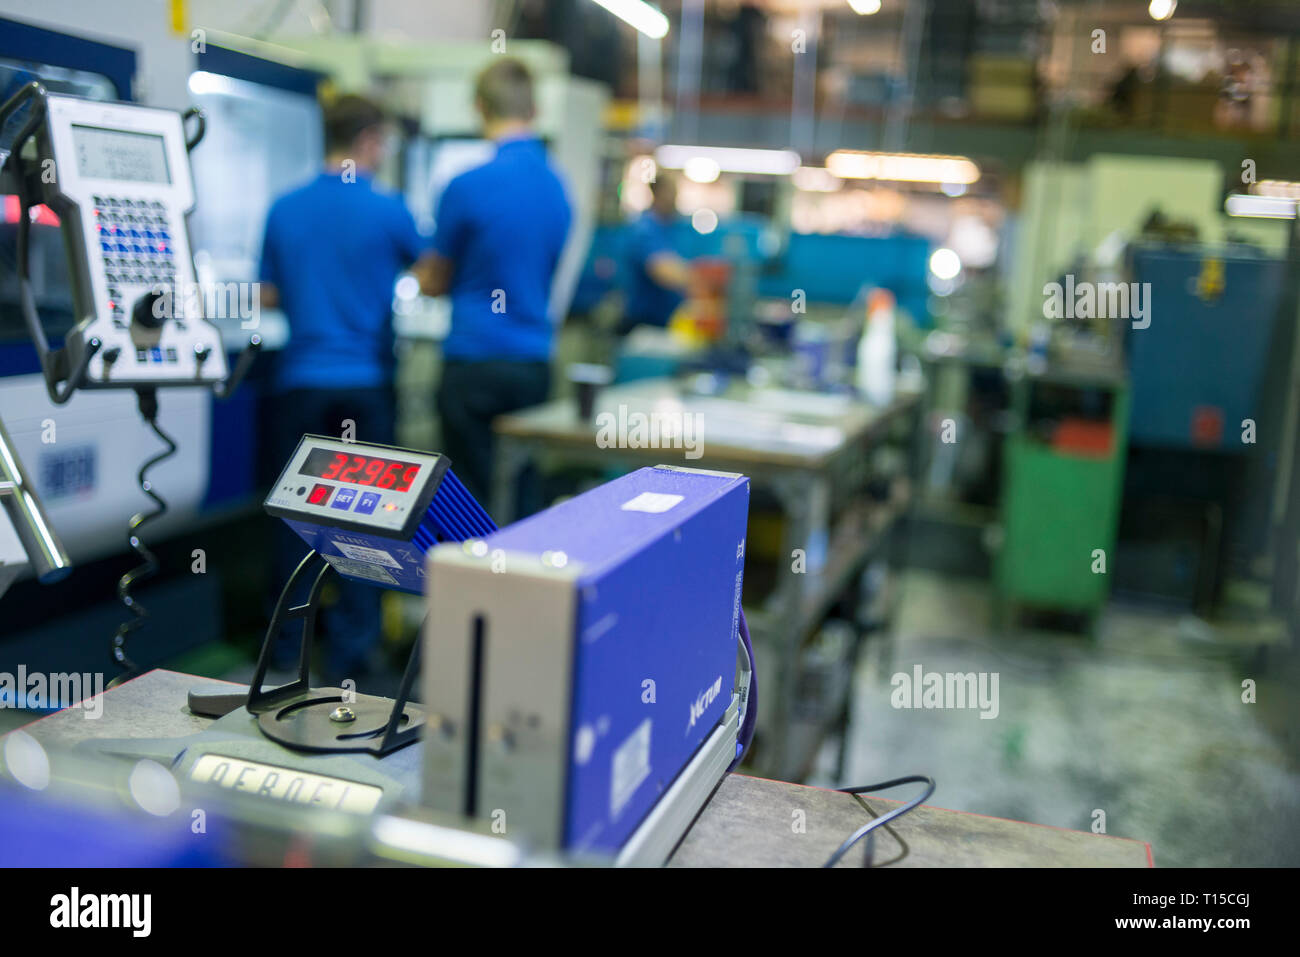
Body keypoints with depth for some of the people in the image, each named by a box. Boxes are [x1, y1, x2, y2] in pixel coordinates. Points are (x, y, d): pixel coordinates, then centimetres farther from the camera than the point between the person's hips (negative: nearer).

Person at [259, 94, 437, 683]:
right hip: (365, 381, -3)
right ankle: (349, 652, 8)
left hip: (301, 379, 3)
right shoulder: (386, 211, -7)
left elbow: (268, 297, 8)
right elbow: (428, 271, 9)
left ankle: (285, 642, 21)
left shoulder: (285, 209, 1)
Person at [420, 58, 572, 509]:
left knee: (472, 501, 2)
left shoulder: (467, 186, -12)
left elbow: (434, 283, 2)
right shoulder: (559, 187, 5)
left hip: (476, 362, -5)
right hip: (535, 365, 5)